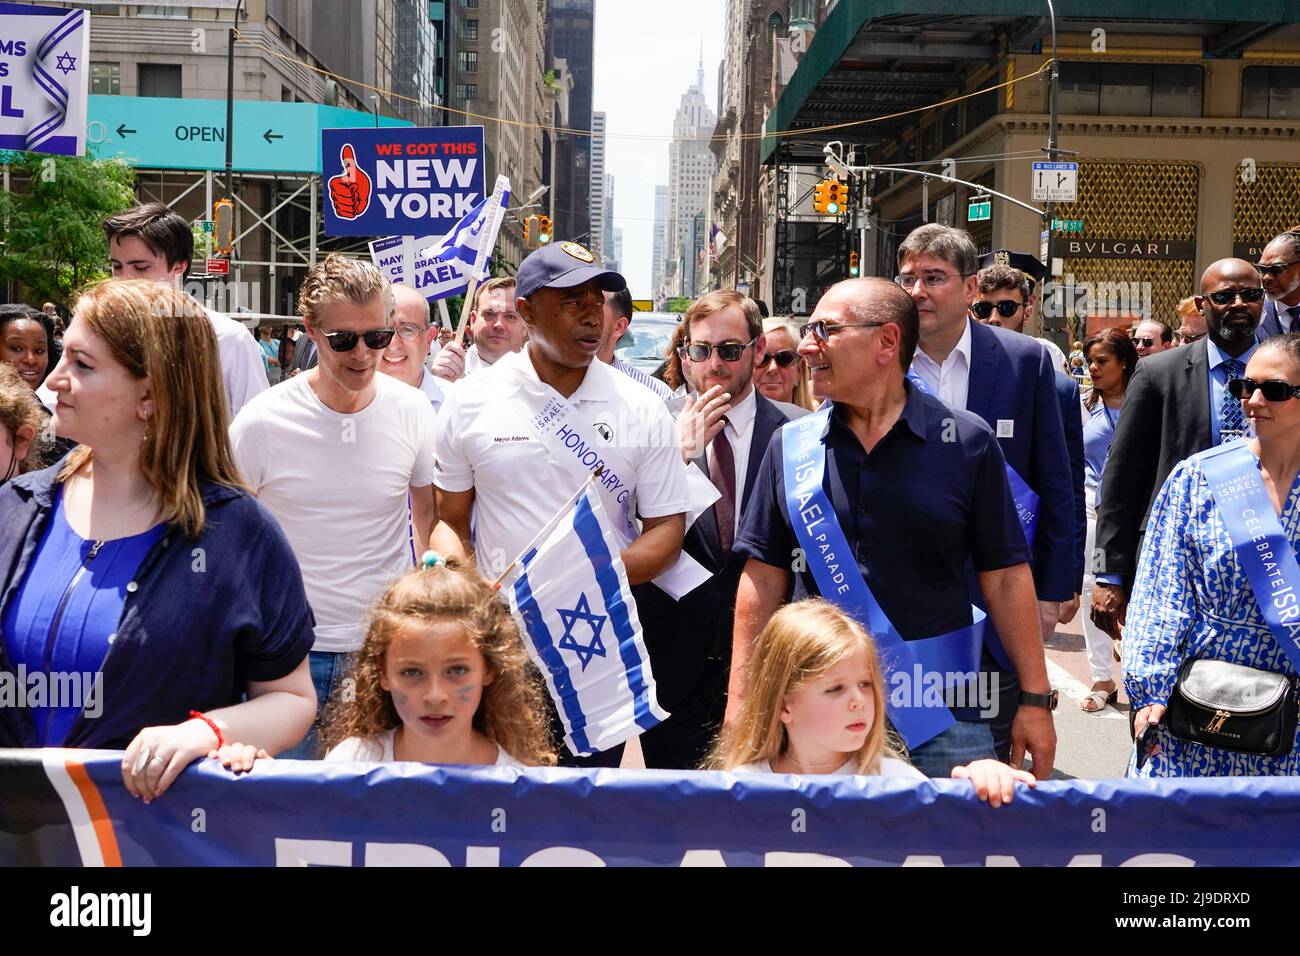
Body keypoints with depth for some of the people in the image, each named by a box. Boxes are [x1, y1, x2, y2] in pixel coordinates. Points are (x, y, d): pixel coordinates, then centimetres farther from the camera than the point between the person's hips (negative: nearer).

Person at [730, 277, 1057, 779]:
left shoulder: (966, 442, -3)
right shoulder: (791, 446, 3)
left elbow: (1005, 578, -1)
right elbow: (764, 582, 5)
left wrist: (1035, 700, -2)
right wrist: (740, 703, 2)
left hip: (944, 712, -2)